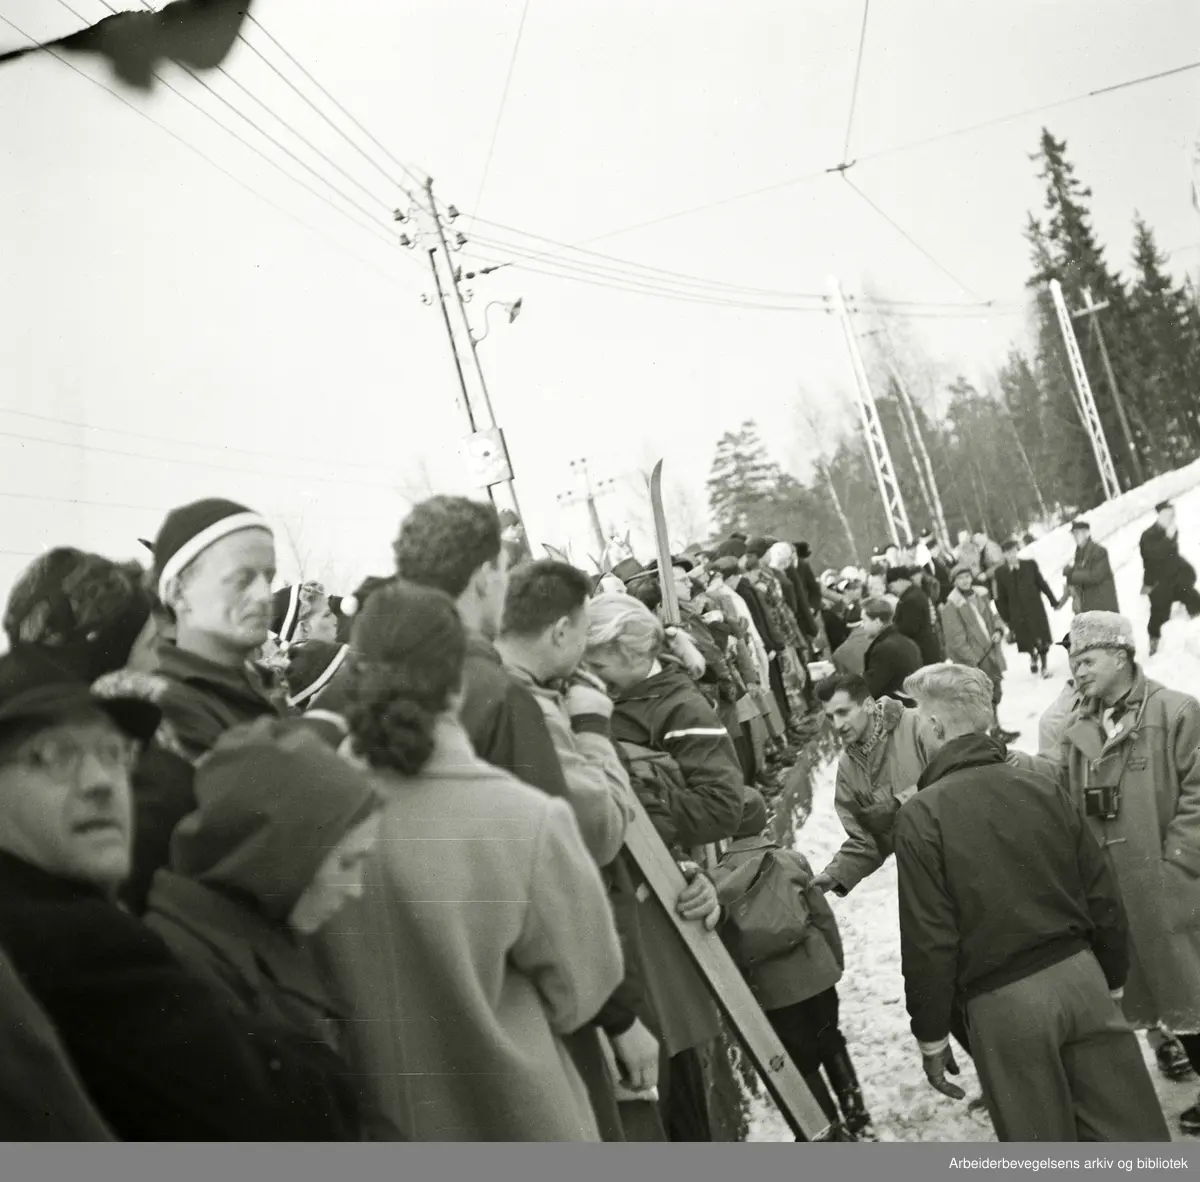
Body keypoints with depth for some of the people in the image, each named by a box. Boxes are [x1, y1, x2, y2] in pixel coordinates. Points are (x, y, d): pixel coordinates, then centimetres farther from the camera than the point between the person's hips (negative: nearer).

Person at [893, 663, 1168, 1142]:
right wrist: (1113, 979, 20)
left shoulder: (921, 816, -12)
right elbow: (1102, 896, 7)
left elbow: (928, 942, -12)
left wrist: (931, 1036, -2)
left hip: (1003, 1001, -4)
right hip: (1078, 975, 4)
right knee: (1132, 1130, 14)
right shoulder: (1042, 787, 2)